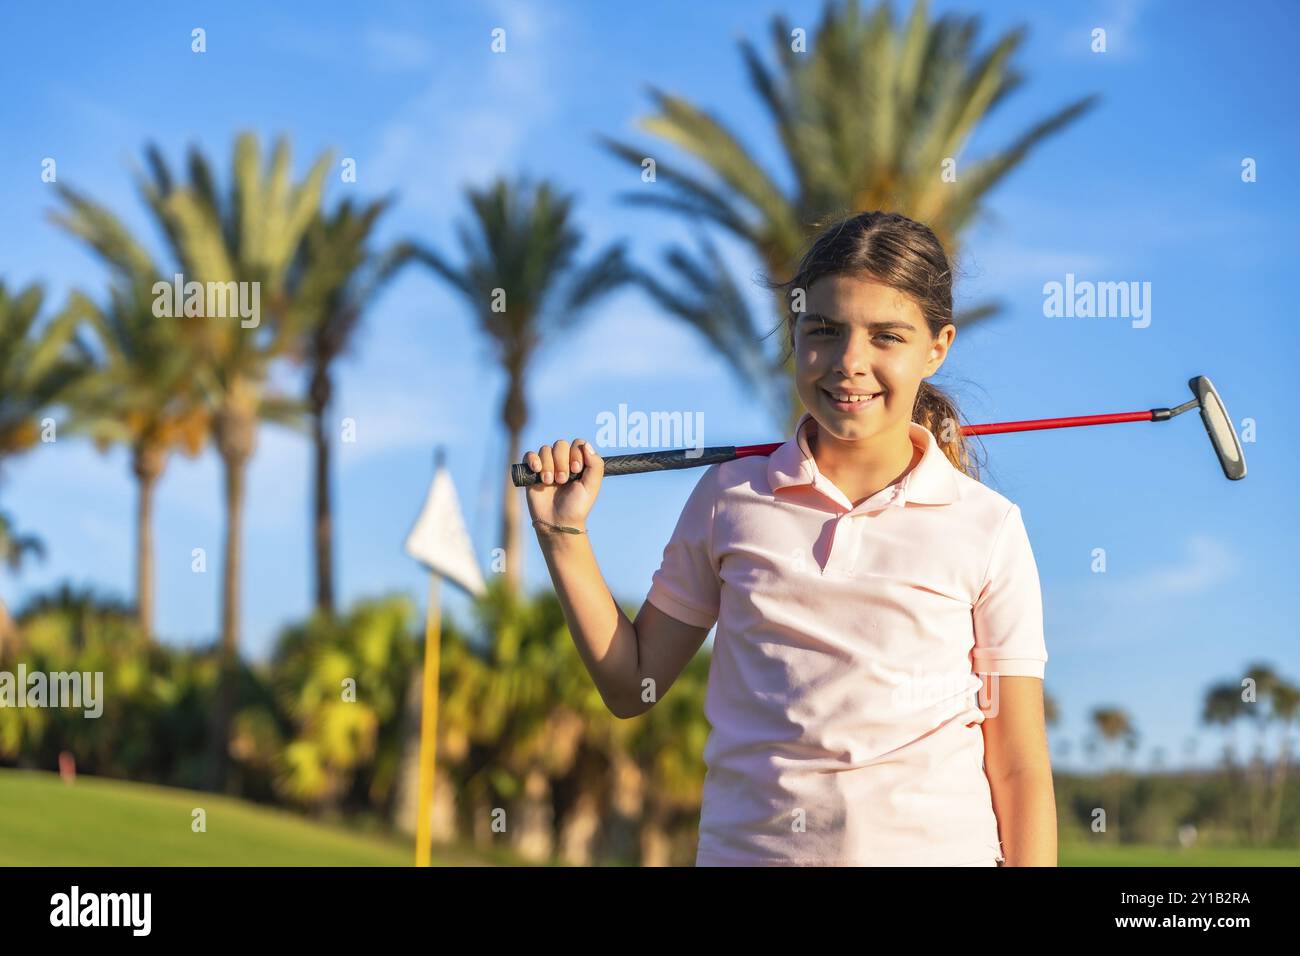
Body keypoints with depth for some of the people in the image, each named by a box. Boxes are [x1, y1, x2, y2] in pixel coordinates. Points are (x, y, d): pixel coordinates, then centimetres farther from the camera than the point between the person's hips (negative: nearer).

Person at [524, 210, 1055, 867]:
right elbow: (632, 686, 9)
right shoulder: (729, 498, 3)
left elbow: (1020, 769, -2)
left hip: (938, 850, -1)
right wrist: (563, 534, 3)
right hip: (742, 847, 2)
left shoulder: (986, 529, -3)